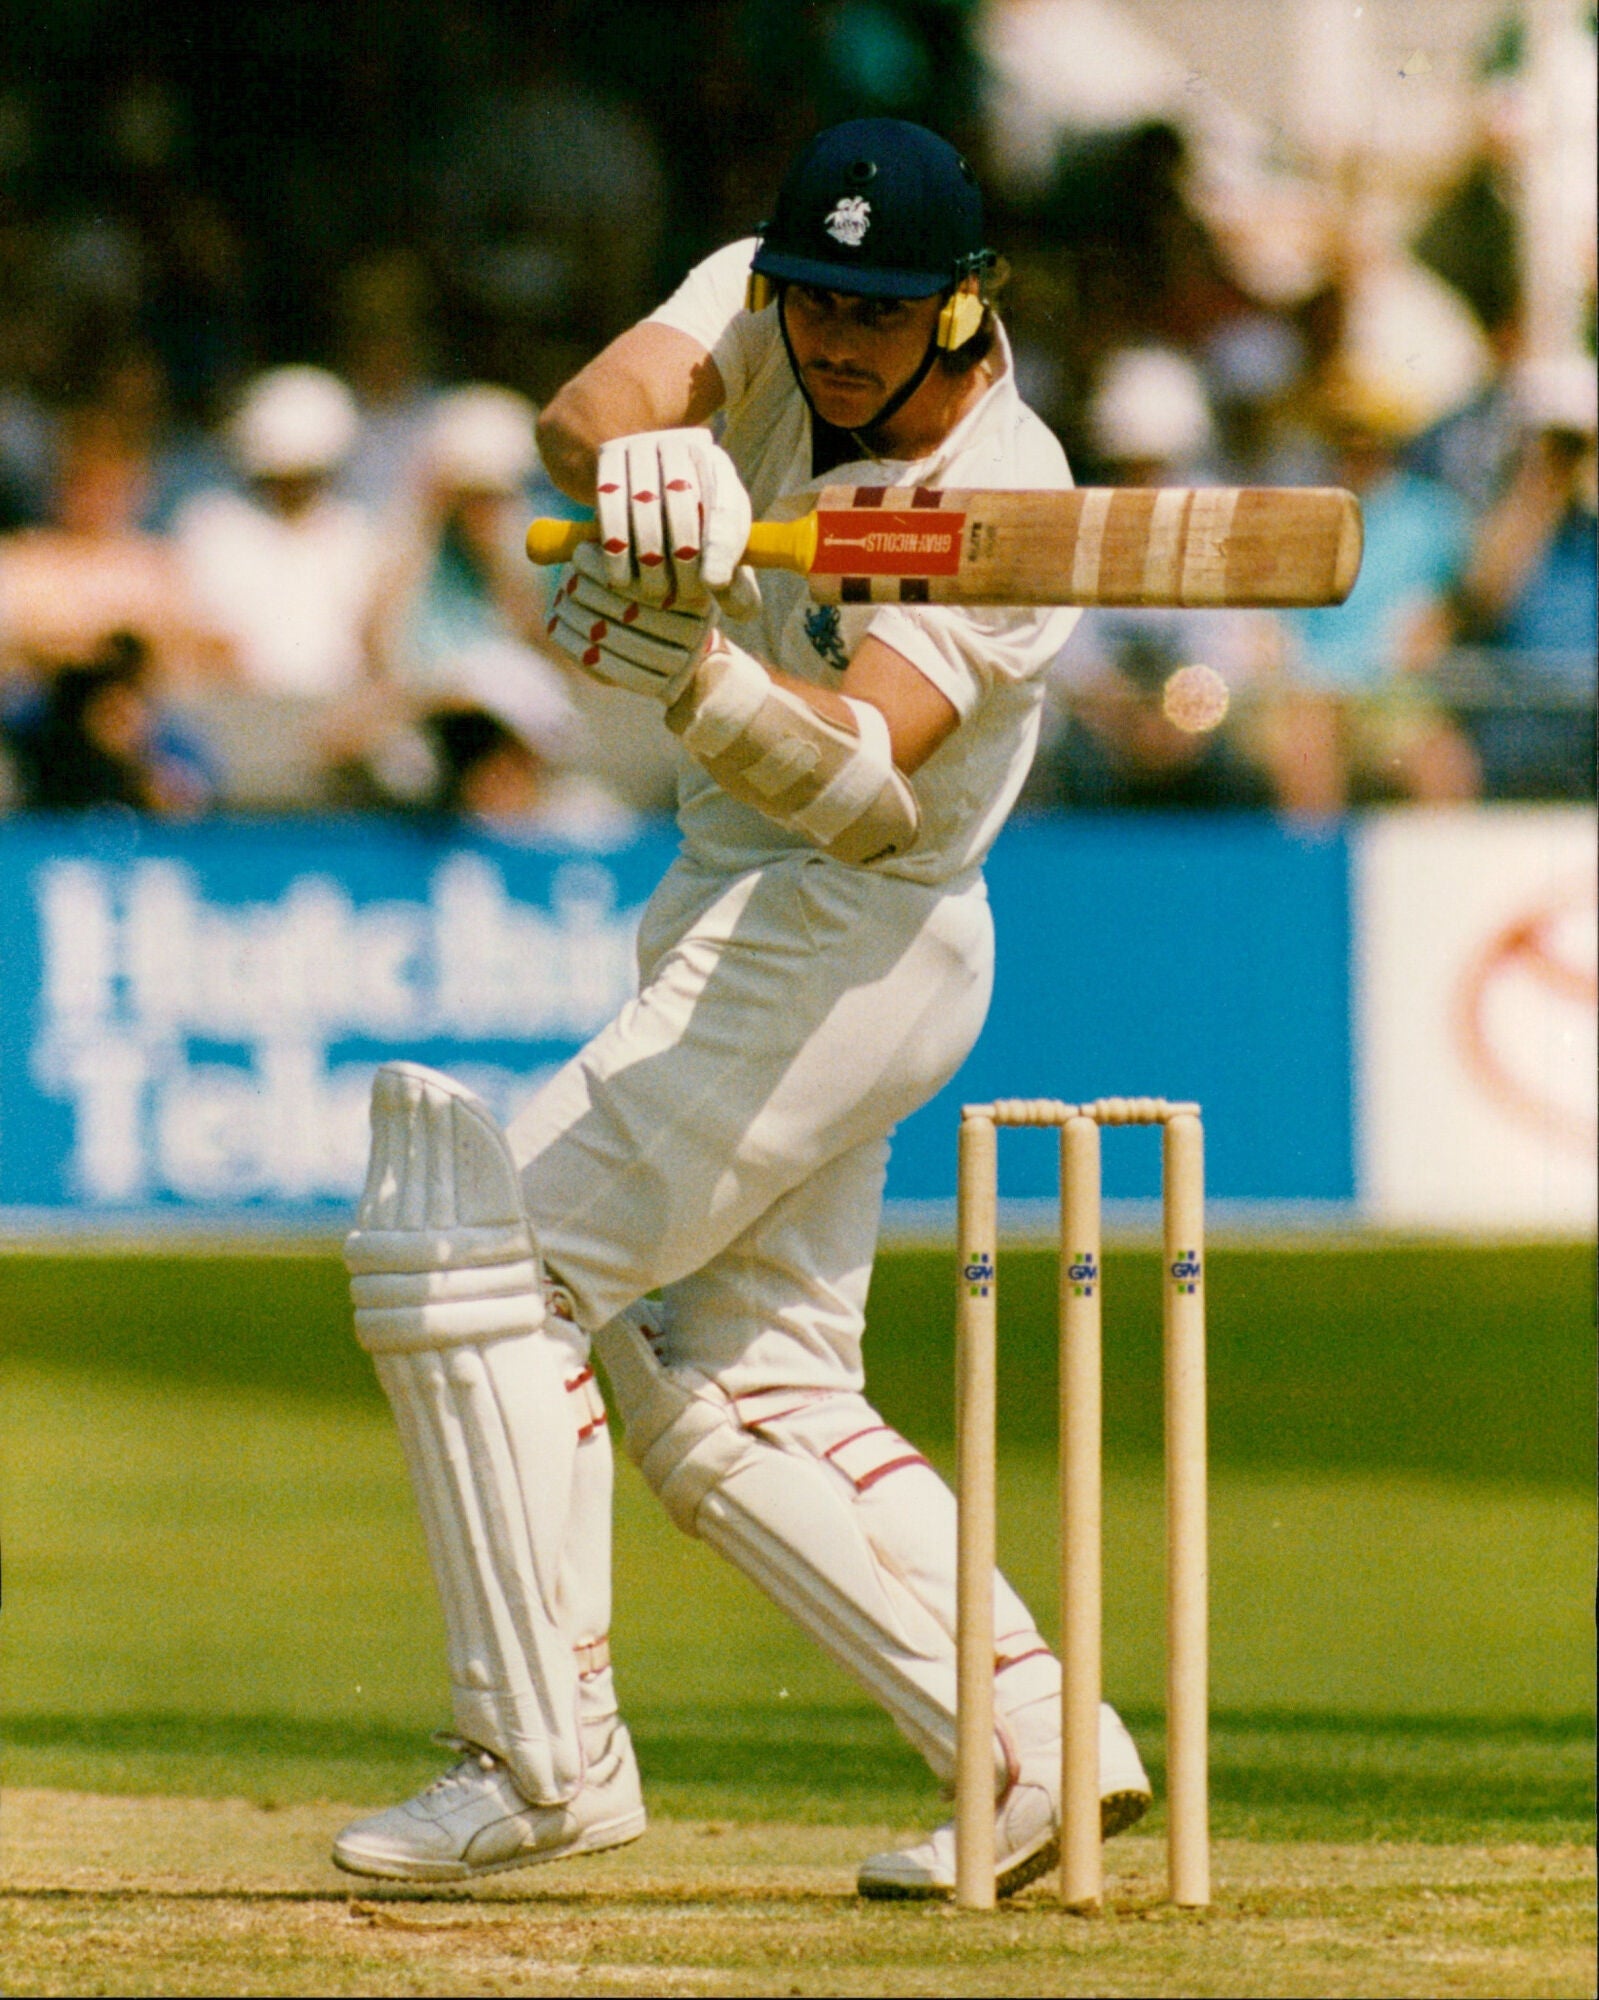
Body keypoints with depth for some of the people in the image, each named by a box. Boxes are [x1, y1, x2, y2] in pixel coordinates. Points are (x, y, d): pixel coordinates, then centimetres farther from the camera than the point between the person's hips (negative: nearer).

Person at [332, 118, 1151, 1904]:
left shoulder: (1005, 512, -23)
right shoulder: (761, 314, -4)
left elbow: (867, 780, -35)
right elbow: (595, 403, -24)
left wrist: (699, 678, -54)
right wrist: (649, 457, -49)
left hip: (836, 939, -9)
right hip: (745, 919, 9)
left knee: (465, 1246, -14)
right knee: (737, 1404, 10)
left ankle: (545, 1758, -12)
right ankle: (1035, 1745, 9)